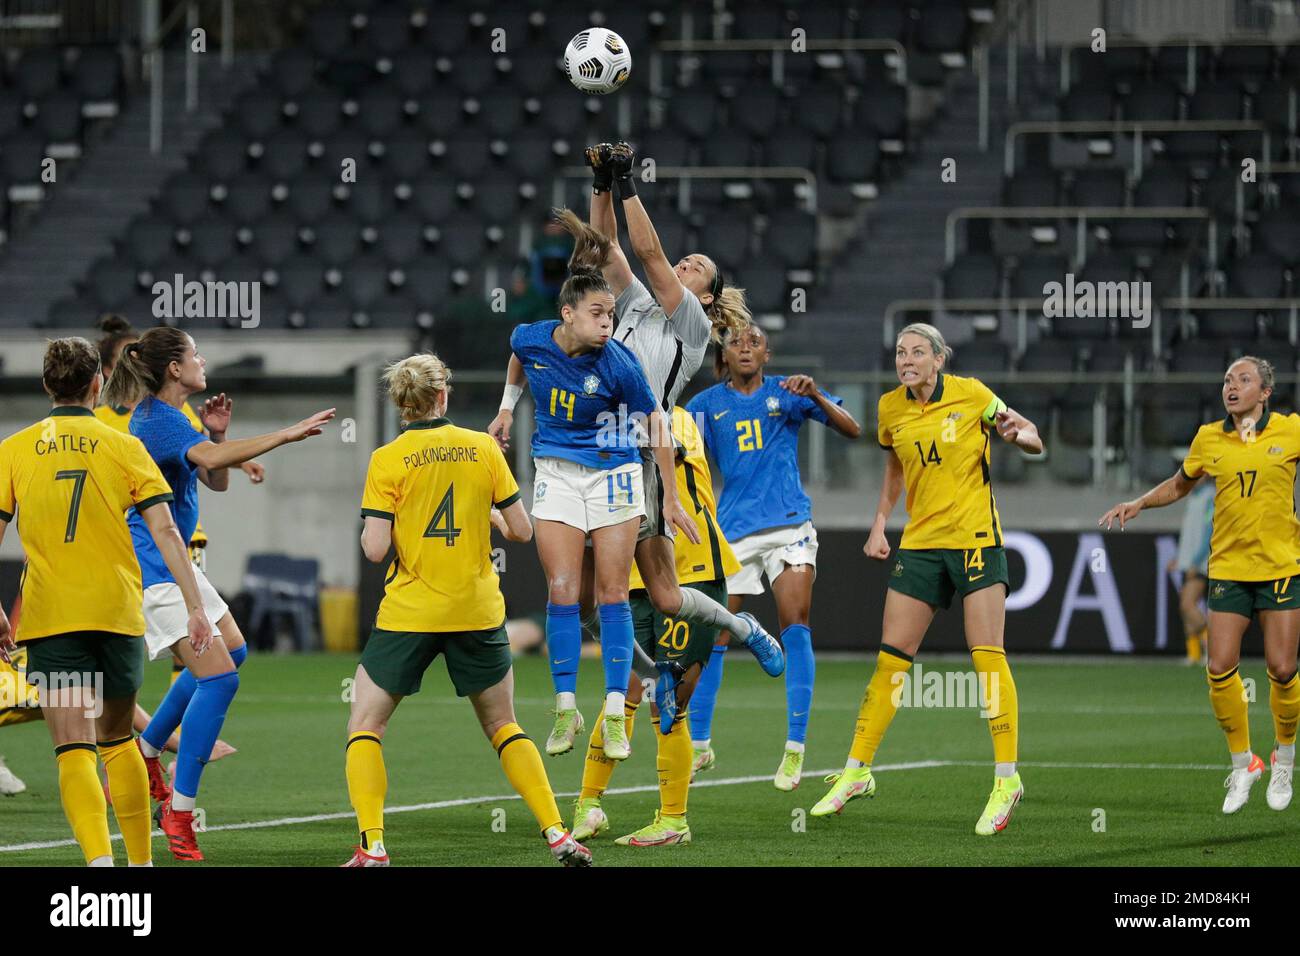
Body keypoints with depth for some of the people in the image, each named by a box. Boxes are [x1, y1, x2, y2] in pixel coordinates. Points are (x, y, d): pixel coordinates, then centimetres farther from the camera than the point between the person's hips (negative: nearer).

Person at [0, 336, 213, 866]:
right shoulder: (123, 447, 2)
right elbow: (165, 531, -3)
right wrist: (194, 607, -3)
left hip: (49, 617, -1)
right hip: (117, 612, 1)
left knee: (74, 750, -6)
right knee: (118, 740, 19)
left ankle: (100, 860, -25)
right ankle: (141, 862, 24)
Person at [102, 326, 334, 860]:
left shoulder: (171, 417, 14)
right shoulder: (157, 419, -19)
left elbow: (216, 481, 17)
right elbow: (211, 460, -38)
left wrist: (217, 433, 0)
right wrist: (285, 435, -37)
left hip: (172, 562, 11)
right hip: (152, 569, -11)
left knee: (231, 651, 23)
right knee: (218, 675, -16)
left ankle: (144, 755, 28)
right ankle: (179, 811, -15)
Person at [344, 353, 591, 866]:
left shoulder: (388, 459, -7)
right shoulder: (483, 448, 0)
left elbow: (375, 548, -13)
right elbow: (522, 530, 2)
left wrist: (368, 534, 9)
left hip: (409, 613, -3)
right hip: (478, 611, 3)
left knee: (364, 728, 7)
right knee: (504, 728, 16)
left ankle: (372, 847, -8)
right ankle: (557, 836, 6)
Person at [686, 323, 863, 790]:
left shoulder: (786, 392, 4)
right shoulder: (707, 404, 6)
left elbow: (851, 429, -2)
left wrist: (815, 396, -18)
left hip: (789, 524, -2)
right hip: (733, 529, 2)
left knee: (795, 625, -14)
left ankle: (795, 746, -12)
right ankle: (699, 743, 17)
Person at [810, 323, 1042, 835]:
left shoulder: (971, 394, -7)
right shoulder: (891, 408, 5)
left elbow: (1034, 441, 0)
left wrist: (1017, 433, -23)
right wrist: (879, 523, 13)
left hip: (975, 537, -4)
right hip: (920, 541, 4)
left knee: (987, 656, -9)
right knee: (890, 658, 3)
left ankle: (1006, 779, -5)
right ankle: (856, 772, 10)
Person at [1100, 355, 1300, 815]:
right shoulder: (1209, 438, 4)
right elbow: (1179, 485, 22)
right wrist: (1138, 503, 9)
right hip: (1228, 568, 2)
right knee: (1220, 669, -7)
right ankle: (1242, 763, 12)